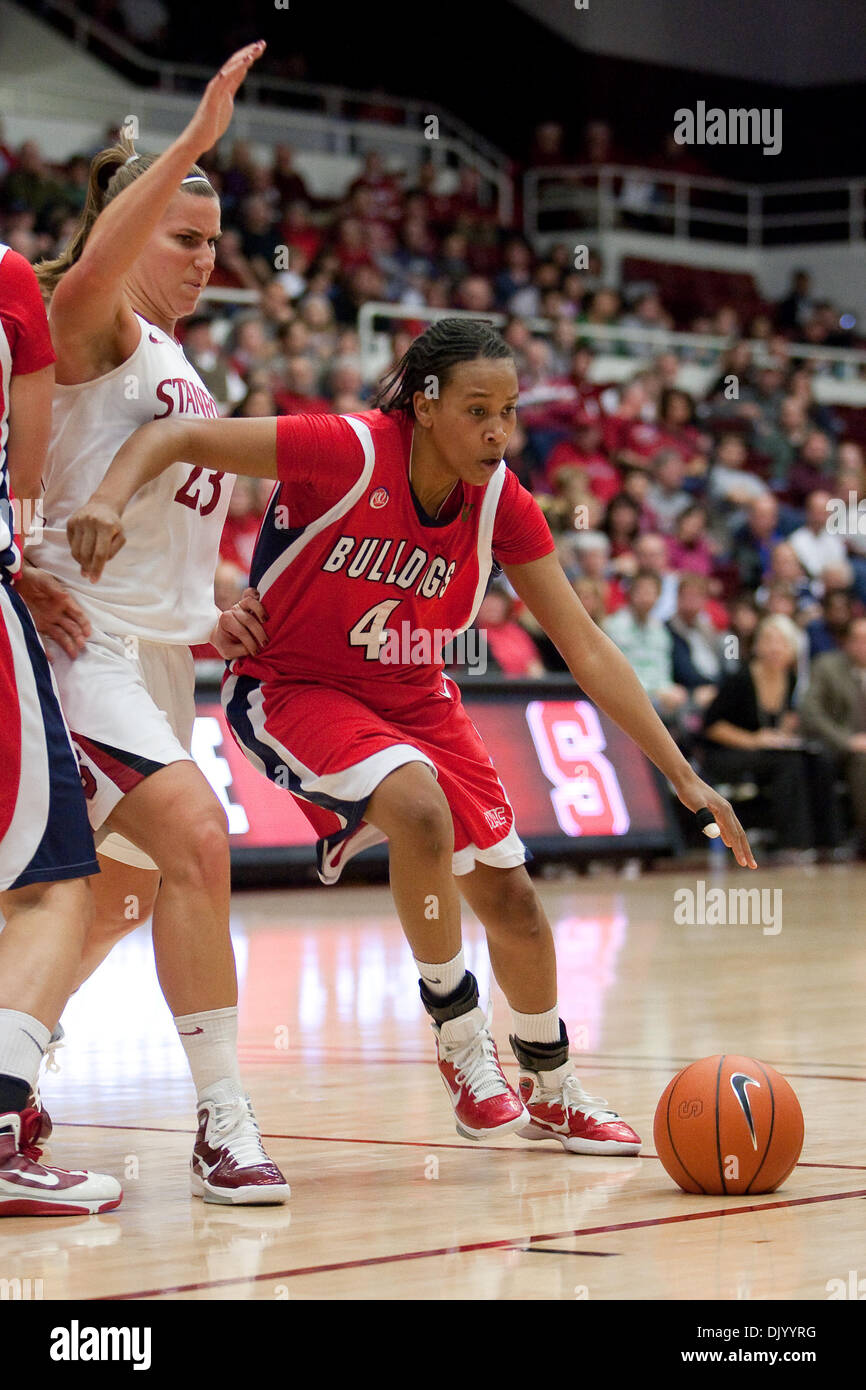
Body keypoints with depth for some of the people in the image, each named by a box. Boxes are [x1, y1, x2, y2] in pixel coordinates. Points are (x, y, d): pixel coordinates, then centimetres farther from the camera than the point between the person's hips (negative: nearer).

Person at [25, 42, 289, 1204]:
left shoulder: (173, 362, 20)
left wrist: (198, 617, 15)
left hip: (160, 648, 10)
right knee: (196, 837, -24)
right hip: (86, 633, -10)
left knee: (119, 894, 16)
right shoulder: (92, 325, -6)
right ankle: (223, 1123, -23)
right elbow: (94, 269, -31)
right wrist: (197, 139, -38)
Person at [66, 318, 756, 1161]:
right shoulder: (348, 451, -27)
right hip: (291, 688, -6)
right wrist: (112, 497, -47)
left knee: (508, 894, 7)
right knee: (421, 810, -33)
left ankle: (552, 1095, 31)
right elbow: (177, 435, -25)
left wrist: (682, 777, -10)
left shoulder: (500, 503, -13)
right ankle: (461, 1044, -12)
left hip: (412, 699, 6)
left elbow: (586, 649, -7)